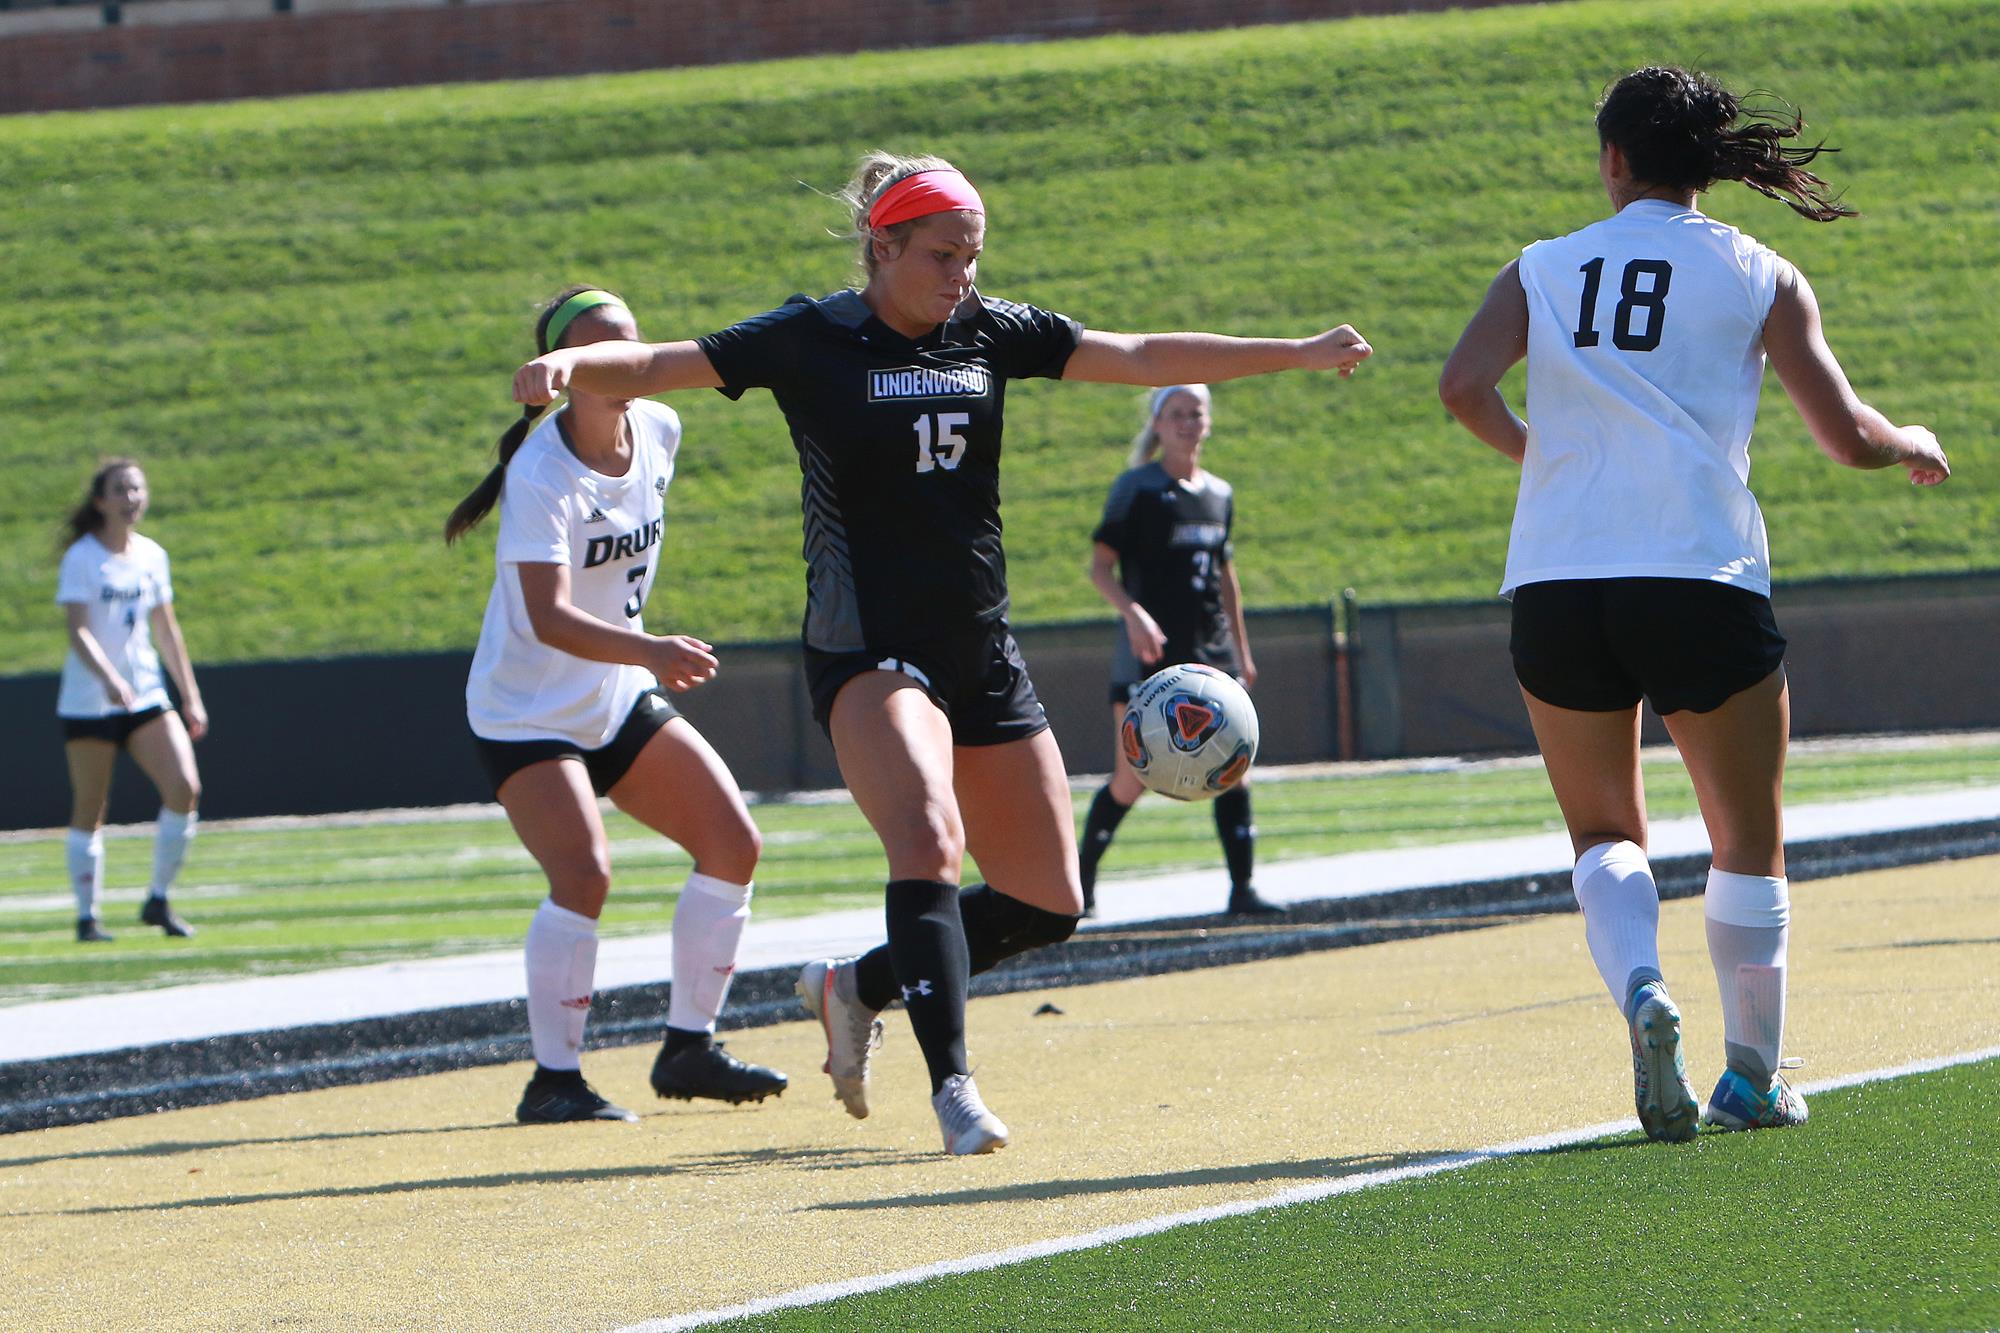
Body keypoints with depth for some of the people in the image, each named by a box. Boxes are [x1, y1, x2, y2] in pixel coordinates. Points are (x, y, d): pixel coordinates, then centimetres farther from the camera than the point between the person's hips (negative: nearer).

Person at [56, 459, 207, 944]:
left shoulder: (151, 556, 8)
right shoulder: (81, 558, -8)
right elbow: (78, 630, -18)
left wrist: (190, 695, 14)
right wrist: (108, 678, -34)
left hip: (146, 696, 5)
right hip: (88, 700, -5)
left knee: (185, 789, -11)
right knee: (89, 812, 0)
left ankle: (158, 901, 0)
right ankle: (87, 917, 11)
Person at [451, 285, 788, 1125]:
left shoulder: (658, 431, -4)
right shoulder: (541, 475, -27)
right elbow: (549, 617, -39)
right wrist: (650, 651, -53)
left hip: (618, 700, 8)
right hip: (527, 713, -8)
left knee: (733, 843, 2)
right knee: (584, 873, -25)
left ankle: (689, 1049, 13)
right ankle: (553, 1080, -14)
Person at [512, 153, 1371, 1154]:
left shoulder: (992, 332, 7)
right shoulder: (812, 340, -5)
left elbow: (1143, 358, 14)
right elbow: (658, 366, -12)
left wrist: (1295, 355, 14)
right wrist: (573, 363, -33)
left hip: (983, 653, 6)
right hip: (868, 649, -6)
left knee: (1047, 903, 6)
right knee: (928, 836, -31)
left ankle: (855, 987, 26)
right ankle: (953, 1084, -33)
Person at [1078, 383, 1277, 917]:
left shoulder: (1219, 493, 12)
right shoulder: (1137, 487, -4)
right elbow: (1100, 565, -8)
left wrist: (1241, 650, 21)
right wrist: (1134, 613, -24)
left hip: (1210, 653, 5)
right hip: (1150, 653, -5)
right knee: (1131, 782, -5)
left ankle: (1241, 888, -2)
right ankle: (1080, 879, 12)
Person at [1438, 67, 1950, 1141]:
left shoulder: (1542, 270, 11)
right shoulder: (1759, 279, 6)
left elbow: (1464, 385, -6)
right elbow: (1847, 436, 2)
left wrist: (1531, 445, 15)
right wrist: (1913, 445, 24)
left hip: (1553, 587, 2)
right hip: (1700, 582, -2)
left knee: (1604, 834, 15)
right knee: (1749, 841, 16)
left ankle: (1641, 991, -14)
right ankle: (1752, 1078, 19)